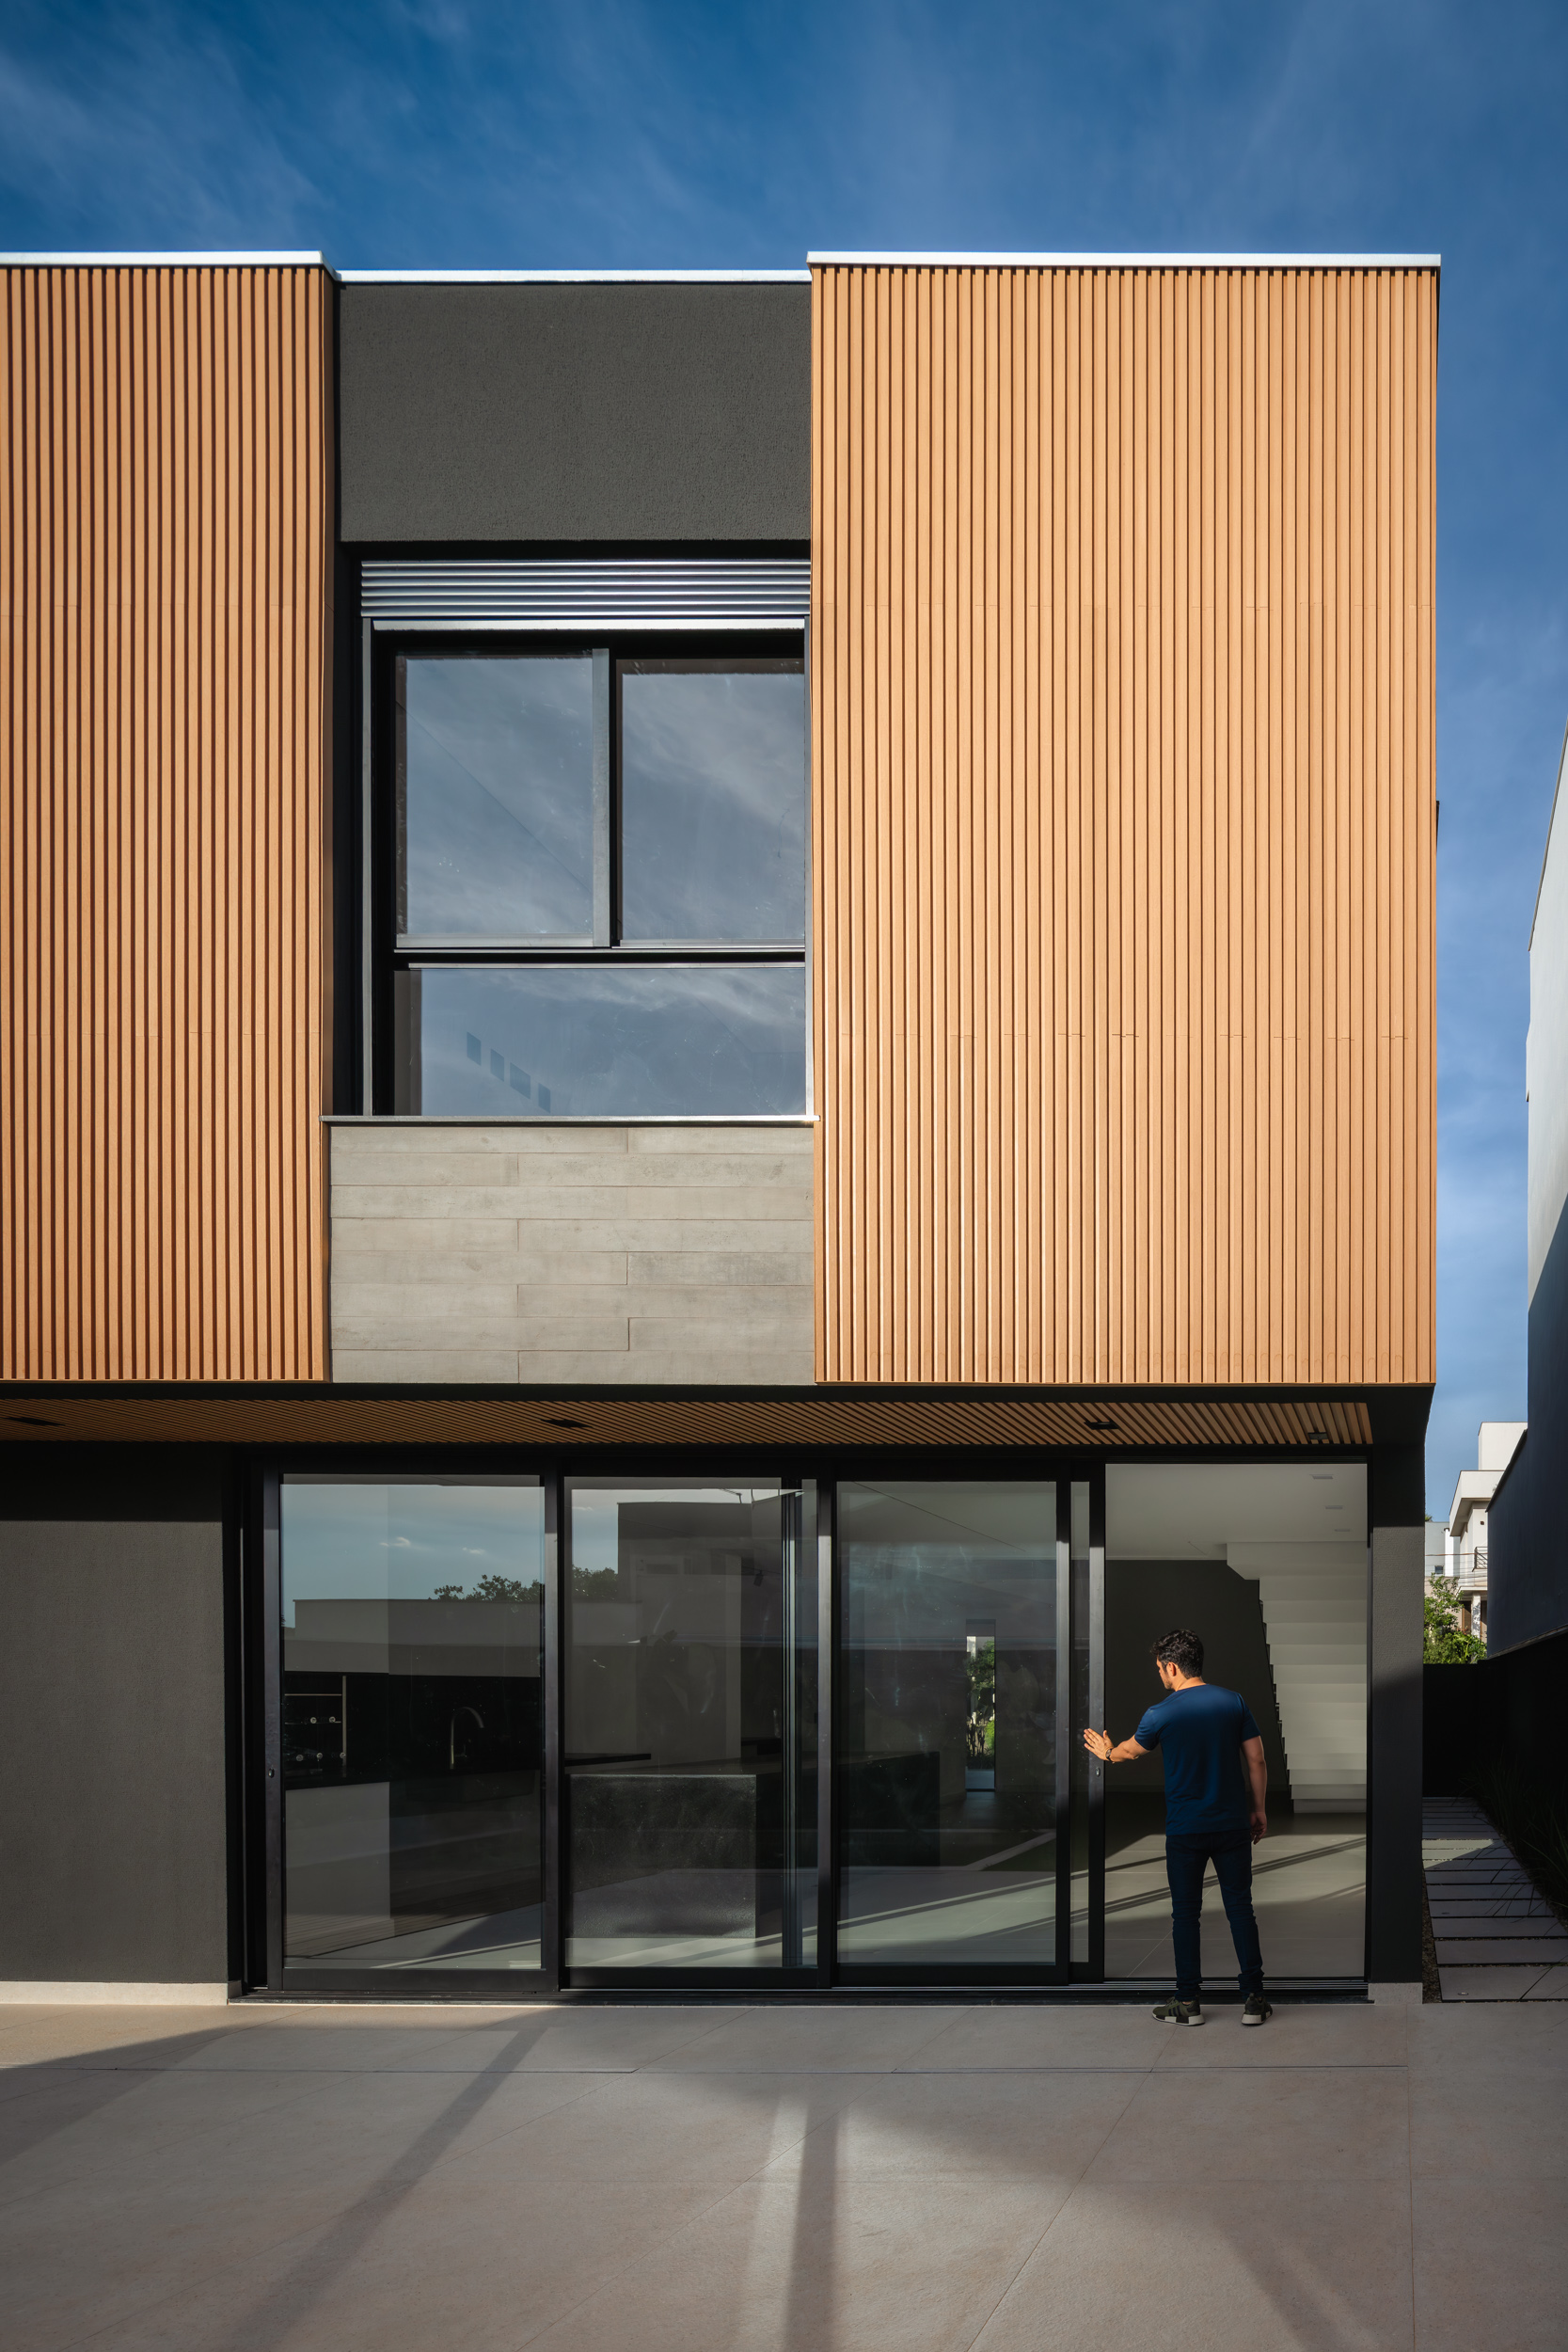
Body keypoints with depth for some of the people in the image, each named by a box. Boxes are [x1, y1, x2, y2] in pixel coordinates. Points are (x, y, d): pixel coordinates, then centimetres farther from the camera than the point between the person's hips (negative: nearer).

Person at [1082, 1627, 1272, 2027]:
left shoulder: (1162, 1714, -7)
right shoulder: (1234, 1702, -2)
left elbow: (1131, 1750, 12)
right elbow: (1256, 1761, 1)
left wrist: (1107, 1753, 34)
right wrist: (1258, 1809, 13)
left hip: (1184, 1830, -2)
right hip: (1232, 1825, 2)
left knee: (1186, 1913, 8)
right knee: (1240, 1908, 7)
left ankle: (1189, 2002, 10)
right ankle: (1253, 2000, 4)